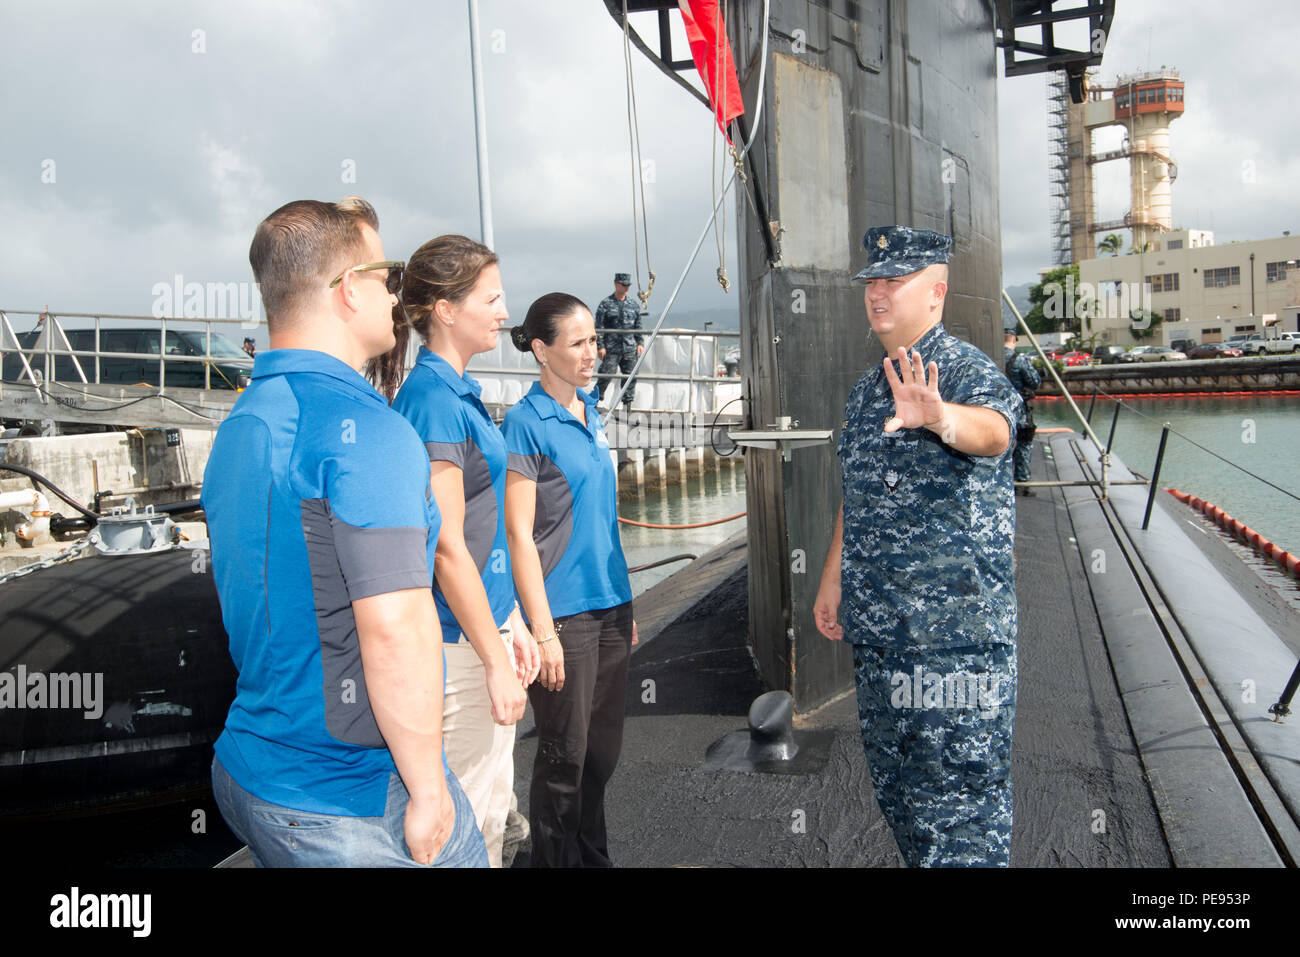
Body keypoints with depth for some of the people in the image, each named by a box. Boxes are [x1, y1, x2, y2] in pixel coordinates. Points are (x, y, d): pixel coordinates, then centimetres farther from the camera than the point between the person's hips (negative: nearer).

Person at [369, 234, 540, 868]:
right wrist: (496, 659, -15)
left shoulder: (458, 392, 11)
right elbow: (447, 548, -20)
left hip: (486, 621, 9)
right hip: (458, 639, -9)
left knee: (493, 804, 20)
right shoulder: (432, 399, -18)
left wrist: (512, 624, 17)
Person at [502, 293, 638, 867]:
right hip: (564, 612, -7)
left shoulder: (589, 414, 10)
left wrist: (626, 605, 17)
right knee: (566, 755, 5)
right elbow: (519, 534, -15)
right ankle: (556, 858, 26)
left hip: (609, 604, 7)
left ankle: (592, 856, 35)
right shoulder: (527, 422, -12)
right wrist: (543, 631, -17)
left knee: (604, 747, 17)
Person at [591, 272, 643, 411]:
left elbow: (638, 326, 18)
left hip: (630, 349, 4)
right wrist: (600, 346, -8)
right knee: (606, 374, -7)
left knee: (631, 376, 4)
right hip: (611, 349, -4)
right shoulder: (606, 304, -1)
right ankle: (595, 399, 6)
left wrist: (640, 343, 9)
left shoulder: (633, 304, 13)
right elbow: (599, 327, -3)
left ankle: (628, 403, 13)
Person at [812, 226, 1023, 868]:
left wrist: (941, 417, -57)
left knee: (957, 786, 0)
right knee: (893, 784, 18)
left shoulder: (966, 370, -11)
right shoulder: (867, 387, 13)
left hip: (955, 625, -8)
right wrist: (832, 581, 18)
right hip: (876, 624, 8)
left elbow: (994, 427, -35)